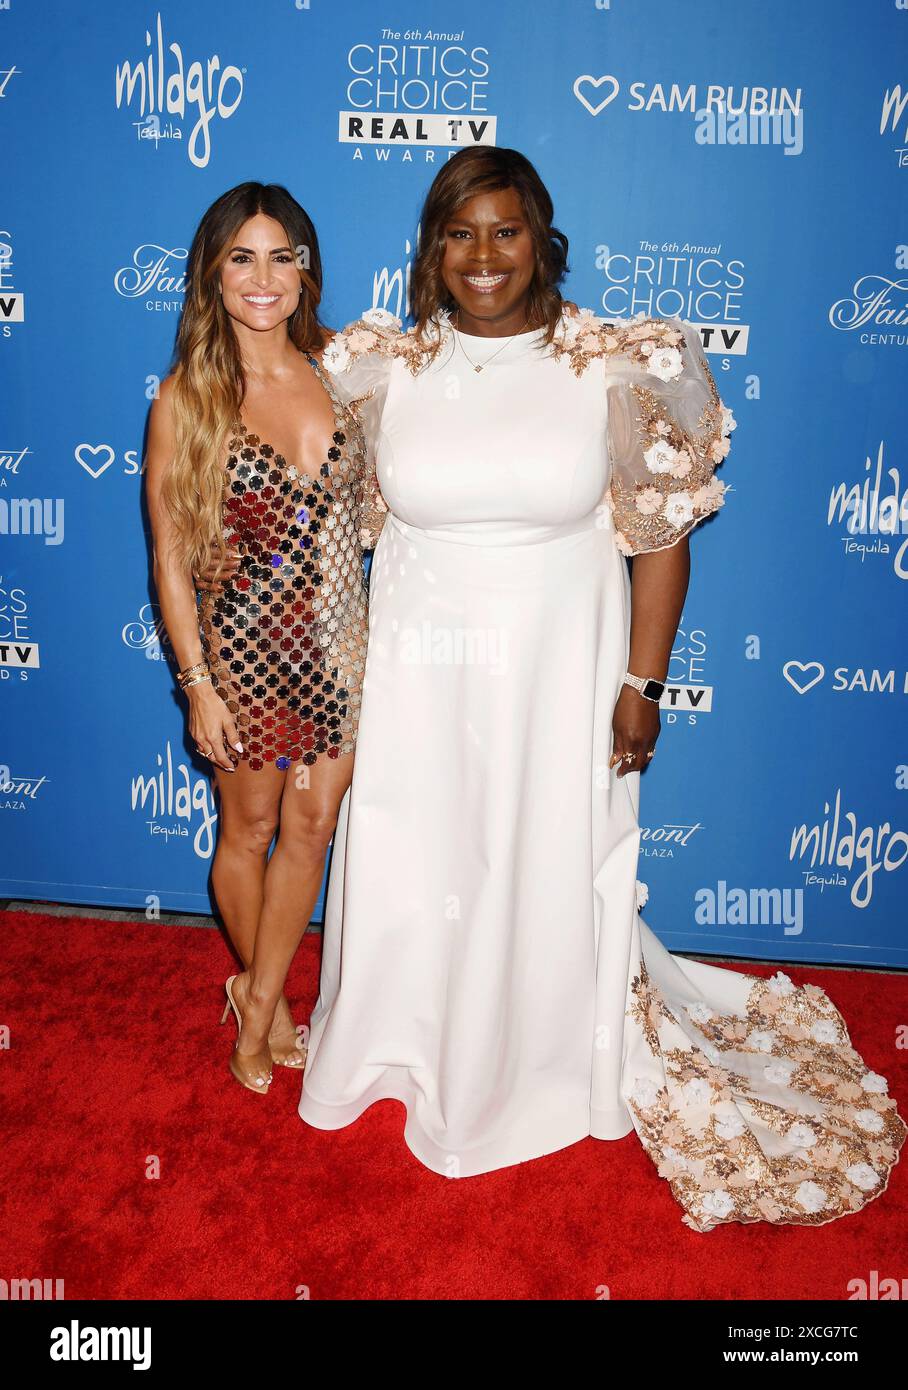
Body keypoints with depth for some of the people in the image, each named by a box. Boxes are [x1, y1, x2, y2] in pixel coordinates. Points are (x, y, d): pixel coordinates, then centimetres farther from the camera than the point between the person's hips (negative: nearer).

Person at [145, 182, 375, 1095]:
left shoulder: (334, 369, 1)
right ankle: (263, 989, 42)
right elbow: (171, 556, -7)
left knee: (310, 829, 12)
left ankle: (257, 1004, 32)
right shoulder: (186, 398, -9)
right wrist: (197, 684, -10)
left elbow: (364, 504, 9)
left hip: (340, 644, 4)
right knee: (248, 830, 15)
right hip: (248, 646, -3)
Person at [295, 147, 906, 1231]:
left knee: (547, 872, 11)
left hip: (556, 673, -2)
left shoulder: (615, 369, -7)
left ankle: (547, 1067, 40)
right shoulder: (389, 368, 1)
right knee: (411, 871, 15)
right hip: (417, 675, 2)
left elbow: (662, 536, -5)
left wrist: (640, 686, -7)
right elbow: (350, 519, 9)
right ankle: (410, 1049, 44)